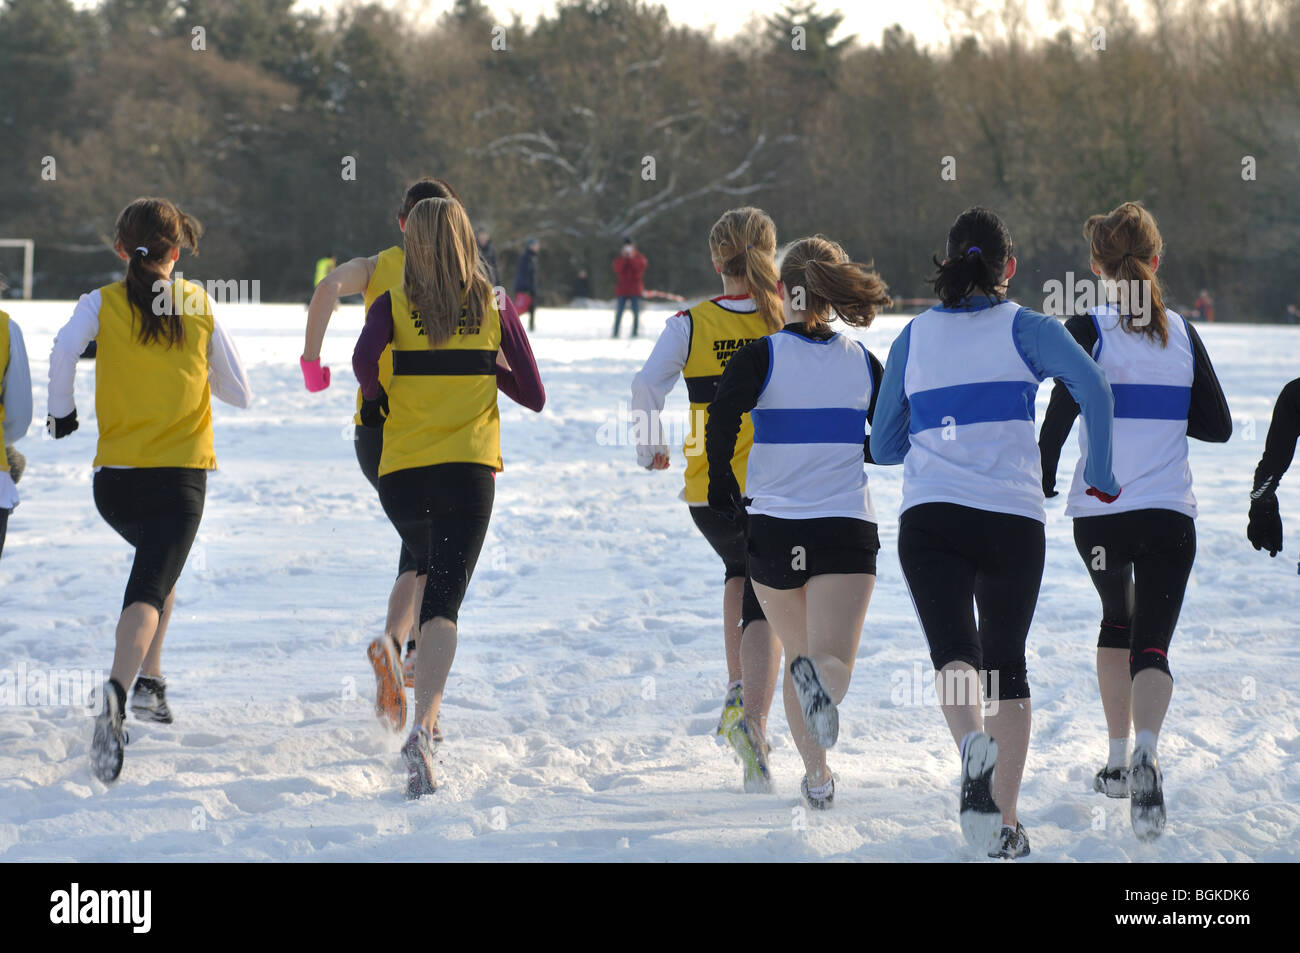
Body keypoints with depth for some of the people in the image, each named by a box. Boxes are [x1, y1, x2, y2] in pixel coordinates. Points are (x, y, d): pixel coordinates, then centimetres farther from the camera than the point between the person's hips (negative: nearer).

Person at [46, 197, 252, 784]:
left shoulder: (102, 303, 2)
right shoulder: (199, 306, 5)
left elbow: (64, 348, -19)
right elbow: (240, 395, 9)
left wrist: (61, 411, -3)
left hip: (115, 478, 2)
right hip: (181, 476, -2)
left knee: (158, 560, 31)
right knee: (149, 590, -10)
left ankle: (149, 679, 23)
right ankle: (124, 690, -38)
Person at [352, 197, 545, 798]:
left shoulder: (393, 305, 0)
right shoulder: (495, 308, 5)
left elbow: (364, 359, -21)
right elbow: (533, 395, 6)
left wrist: (375, 398, 0)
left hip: (402, 470, 1)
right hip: (470, 471, -1)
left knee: (431, 571, 28)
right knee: (444, 600, -8)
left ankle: (428, 718, 25)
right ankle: (422, 727, -30)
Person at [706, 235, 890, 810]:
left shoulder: (760, 357, -4)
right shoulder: (863, 362, 4)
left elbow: (721, 421, -19)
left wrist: (723, 493, -5)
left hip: (773, 528, 0)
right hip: (847, 527, 0)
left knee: (798, 654, 19)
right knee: (833, 660, -9)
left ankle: (817, 777, 20)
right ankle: (821, 680, -45)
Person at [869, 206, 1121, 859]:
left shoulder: (913, 336, 13)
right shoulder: (1025, 328, 5)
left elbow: (883, 446, 18)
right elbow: (1091, 386, -14)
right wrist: (1101, 475, -4)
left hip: (929, 518, 0)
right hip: (1013, 517, 0)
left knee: (954, 651, -11)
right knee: (1006, 659, 13)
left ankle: (973, 743, -45)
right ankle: (1005, 825, 10)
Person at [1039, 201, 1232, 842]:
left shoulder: (1088, 329, -6)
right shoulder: (1182, 333, 4)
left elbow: (1060, 417, -15)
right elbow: (1218, 425, 8)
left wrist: (1038, 488, -5)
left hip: (1100, 511, -1)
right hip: (1170, 513, 1)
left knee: (1116, 621, 24)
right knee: (1151, 644, -2)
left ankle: (1118, 760, 27)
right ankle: (1144, 755, -30)